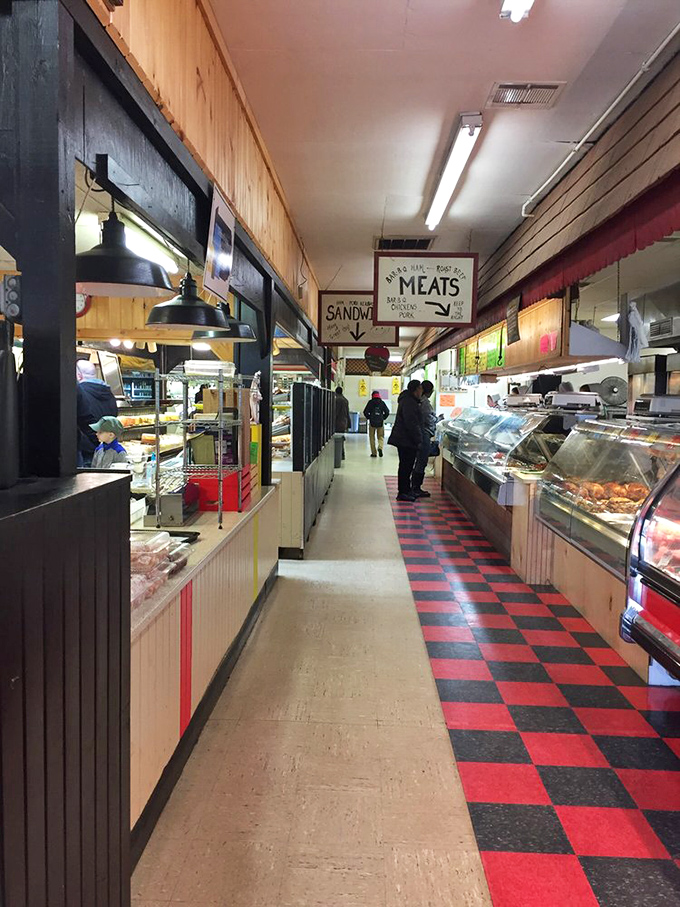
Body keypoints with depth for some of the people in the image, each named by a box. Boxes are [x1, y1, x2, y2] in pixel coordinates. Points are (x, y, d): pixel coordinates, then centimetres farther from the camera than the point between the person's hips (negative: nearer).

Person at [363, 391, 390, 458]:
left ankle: (374, 453, 5)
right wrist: (383, 418, 13)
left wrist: (368, 418, 9)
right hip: (380, 422, 1)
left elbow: (365, 412, -6)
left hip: (372, 422, -1)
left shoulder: (370, 402, -1)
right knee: (381, 437, 10)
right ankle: (380, 448, -17)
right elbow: (387, 412, 0)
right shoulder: (382, 402, 3)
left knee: (372, 438, 8)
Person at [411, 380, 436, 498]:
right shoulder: (425, 402, -16)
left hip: (417, 435, 9)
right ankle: (416, 489, 3)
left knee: (419, 461, 15)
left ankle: (415, 487, 20)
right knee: (421, 462, -2)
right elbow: (430, 420, -15)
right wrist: (438, 419, 4)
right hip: (424, 436, -9)